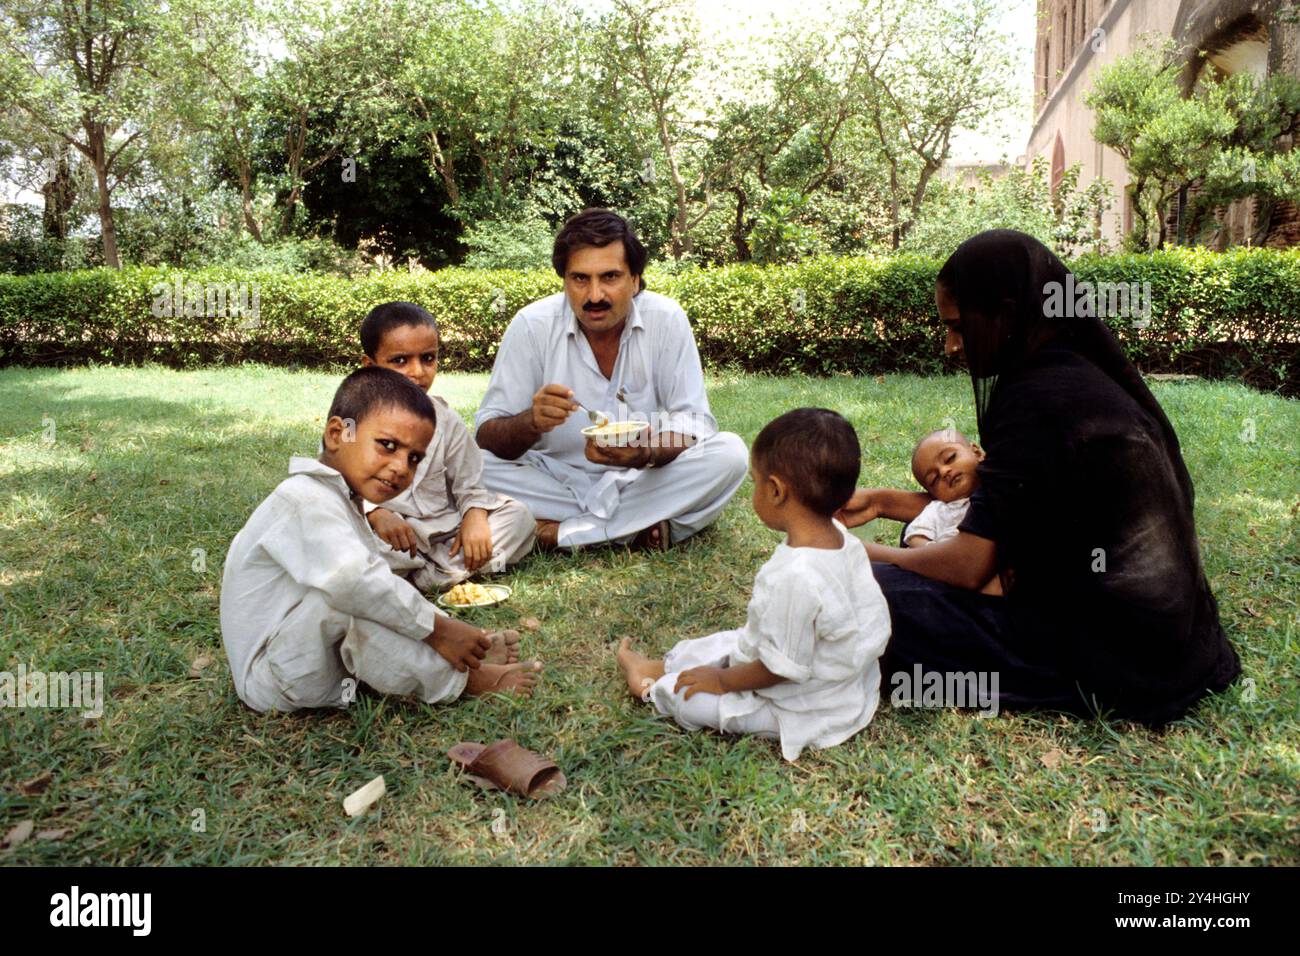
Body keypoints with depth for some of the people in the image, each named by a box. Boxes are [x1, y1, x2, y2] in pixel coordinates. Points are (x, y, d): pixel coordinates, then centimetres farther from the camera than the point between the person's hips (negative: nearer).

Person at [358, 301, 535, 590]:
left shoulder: (443, 417, 8)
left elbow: (468, 481, 9)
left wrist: (475, 515, -14)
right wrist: (376, 513, -30)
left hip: (442, 528, 4)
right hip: (387, 532, -3)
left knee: (519, 516, -12)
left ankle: (426, 578, -24)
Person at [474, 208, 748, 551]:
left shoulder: (667, 320, -10)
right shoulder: (531, 325, -10)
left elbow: (693, 425, -11)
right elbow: (486, 436, -11)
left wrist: (647, 454, -34)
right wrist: (532, 423, -34)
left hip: (643, 482, 1)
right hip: (555, 481, 0)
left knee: (730, 453, -23)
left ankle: (561, 531, -22)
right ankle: (638, 527, -20)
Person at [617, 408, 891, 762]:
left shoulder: (795, 577, -39)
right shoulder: (842, 539, -10)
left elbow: (779, 668, -29)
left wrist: (722, 680, -9)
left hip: (806, 714, -9)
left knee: (685, 693, -1)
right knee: (727, 642, 22)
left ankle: (650, 687, 29)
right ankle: (662, 665, 40)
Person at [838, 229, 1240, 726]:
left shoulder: (1038, 400, -24)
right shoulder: (1085, 373, 6)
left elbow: (968, 566, -22)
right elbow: (991, 511, 14)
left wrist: (867, 556, -5)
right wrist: (882, 502, 12)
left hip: (1117, 665, -10)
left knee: (873, 594, -19)